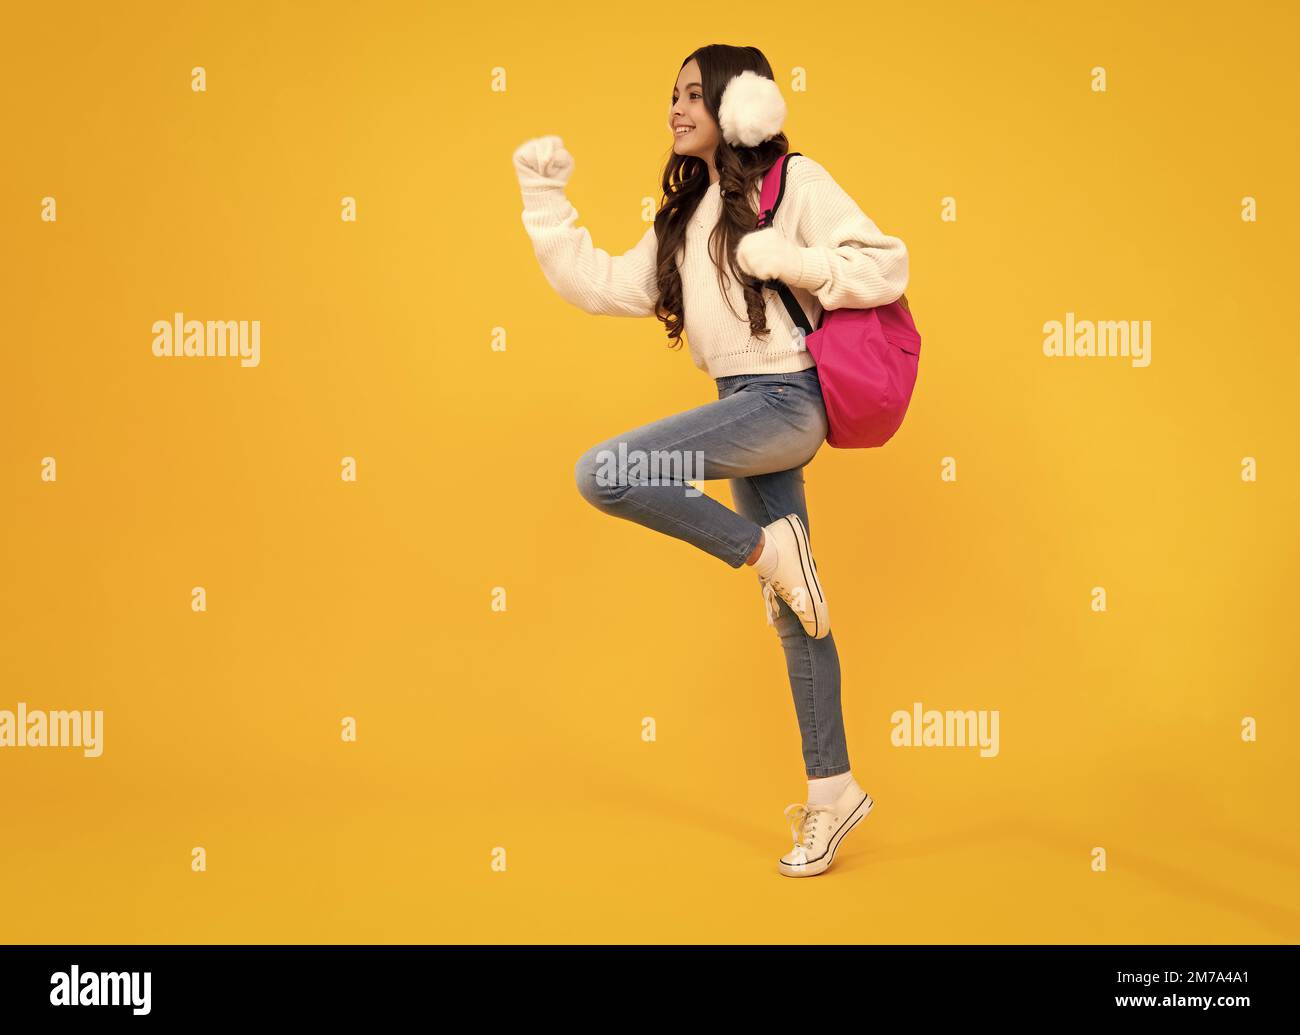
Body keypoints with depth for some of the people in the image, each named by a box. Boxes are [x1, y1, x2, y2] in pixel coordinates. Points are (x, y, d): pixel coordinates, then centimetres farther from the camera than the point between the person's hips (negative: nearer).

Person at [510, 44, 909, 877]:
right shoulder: (687, 215, 17)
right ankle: (833, 790, 18)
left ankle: (766, 548, -7)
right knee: (793, 611, 10)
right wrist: (545, 198, 11)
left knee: (603, 472, -23)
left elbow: (887, 269, -10)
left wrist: (783, 259, -18)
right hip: (745, 407, 8)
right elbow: (601, 286, 12)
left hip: (785, 400, -8)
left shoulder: (797, 183, -3)